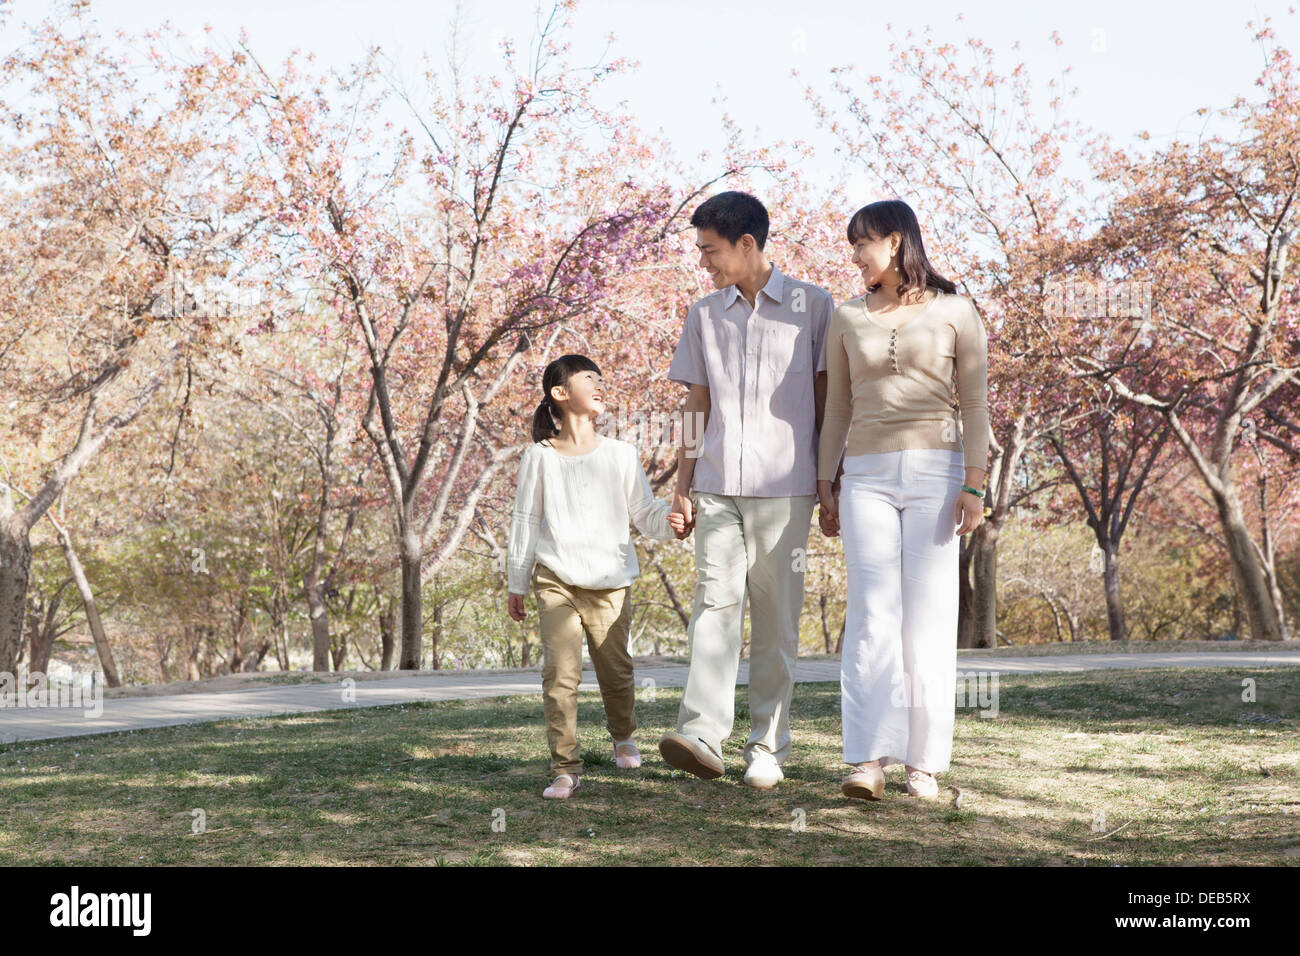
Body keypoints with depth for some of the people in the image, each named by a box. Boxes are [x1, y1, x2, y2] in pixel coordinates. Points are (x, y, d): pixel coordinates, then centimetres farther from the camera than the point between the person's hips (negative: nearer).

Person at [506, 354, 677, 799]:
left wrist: (670, 522, -19)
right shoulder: (540, 457, 3)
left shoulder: (621, 454, 5)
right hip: (556, 579, -1)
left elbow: (644, 512, 4)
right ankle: (565, 768, -6)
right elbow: (525, 522, 8)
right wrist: (516, 584, 10)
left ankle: (623, 736, 38)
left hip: (610, 581, 2)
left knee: (616, 668, 8)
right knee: (560, 671, -12)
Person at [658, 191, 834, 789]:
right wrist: (681, 487, 10)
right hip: (717, 486, 3)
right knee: (715, 603, -10)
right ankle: (702, 737, -18)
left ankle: (767, 749, 5)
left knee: (776, 618, 0)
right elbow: (696, 407, 16)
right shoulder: (704, 316, 15)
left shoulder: (812, 306, 5)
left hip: (783, 487, -2)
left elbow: (826, 398, 5)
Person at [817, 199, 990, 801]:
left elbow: (975, 405, 2)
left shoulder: (955, 313, 5)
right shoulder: (848, 318, 14)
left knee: (929, 618, -4)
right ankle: (867, 762, -18)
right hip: (867, 477, 2)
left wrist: (974, 485, -7)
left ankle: (924, 763, 2)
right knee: (871, 615, -11)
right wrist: (825, 486, 11)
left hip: (934, 473, -2)